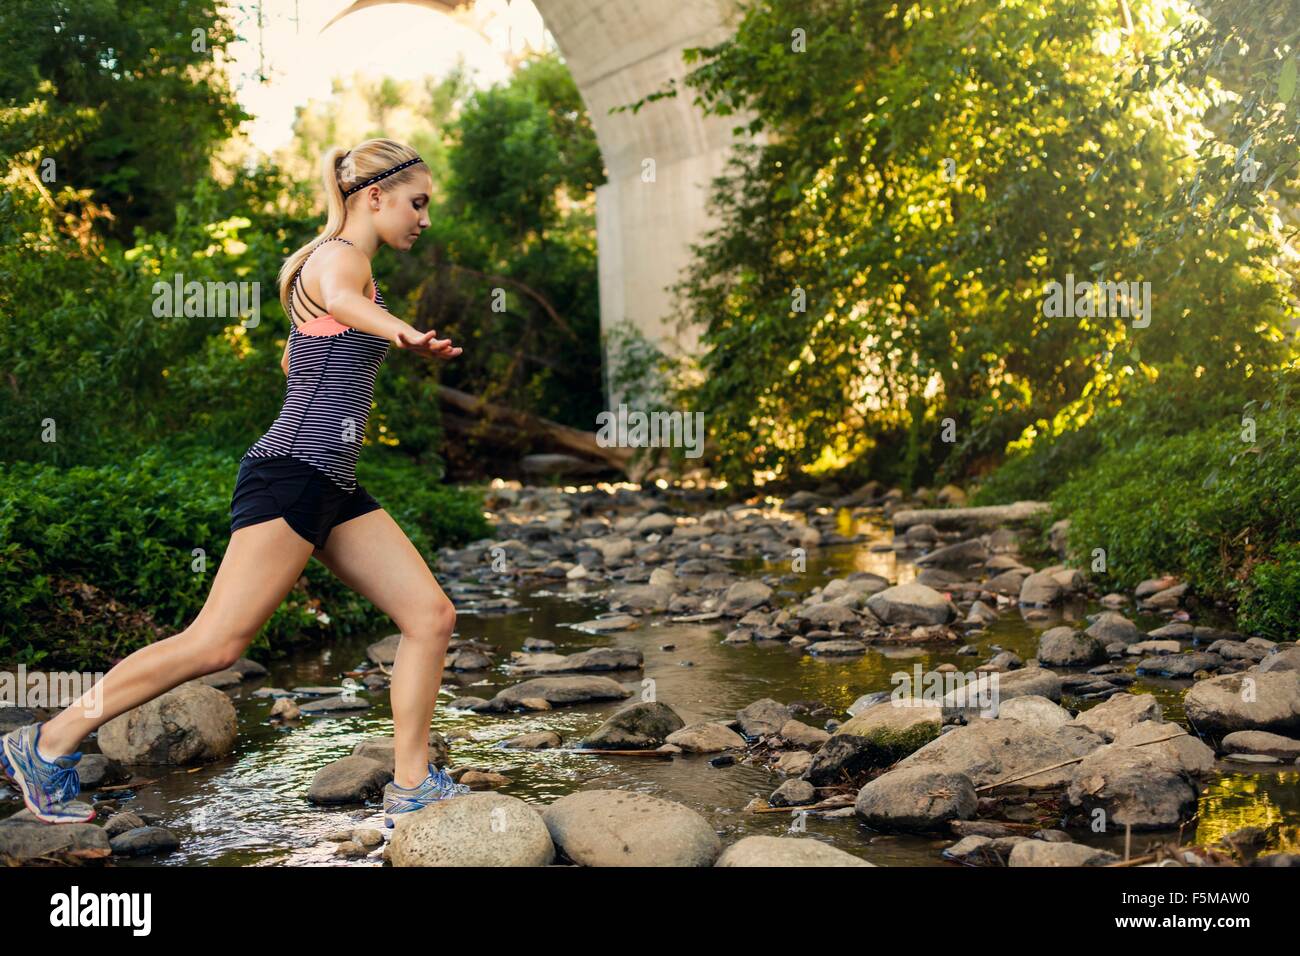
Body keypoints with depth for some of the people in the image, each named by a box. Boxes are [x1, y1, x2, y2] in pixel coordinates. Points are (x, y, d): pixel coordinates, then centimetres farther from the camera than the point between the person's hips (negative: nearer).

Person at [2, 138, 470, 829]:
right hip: (290, 475, -10)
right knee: (216, 644, -10)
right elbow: (339, 298, -35)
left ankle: (411, 786, 5)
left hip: (332, 488, 10)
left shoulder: (343, 264, 23)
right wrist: (403, 333, -57)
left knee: (431, 616, 1)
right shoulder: (340, 256, -7)